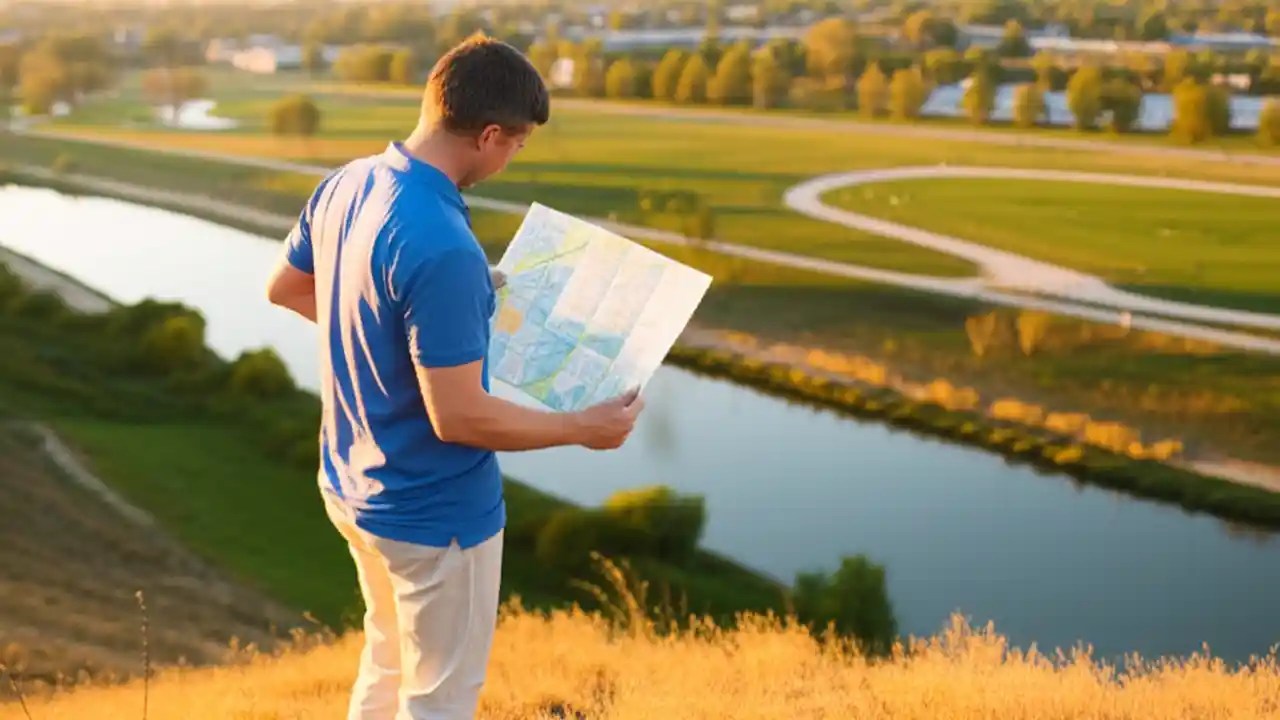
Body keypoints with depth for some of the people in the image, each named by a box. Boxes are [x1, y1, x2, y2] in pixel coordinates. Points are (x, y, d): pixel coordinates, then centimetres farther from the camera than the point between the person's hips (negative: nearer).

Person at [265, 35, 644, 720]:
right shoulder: (443, 249, -32)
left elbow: (284, 288, 13)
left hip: (351, 485, 9)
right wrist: (583, 426, -15)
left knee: (389, 658, 29)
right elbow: (459, 417, -28)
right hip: (434, 513, -9)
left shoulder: (345, 185, -5)